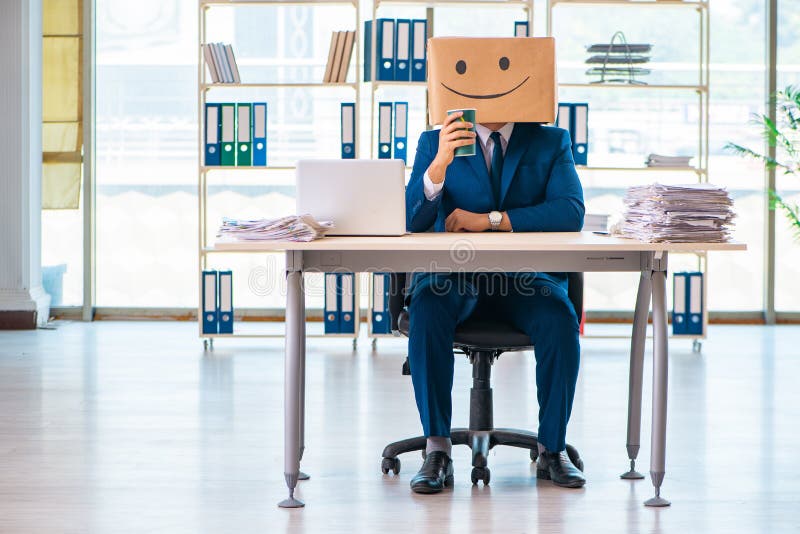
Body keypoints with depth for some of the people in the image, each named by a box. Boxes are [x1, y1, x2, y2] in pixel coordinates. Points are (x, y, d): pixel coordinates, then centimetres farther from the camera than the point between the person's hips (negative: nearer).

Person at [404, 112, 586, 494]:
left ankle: (552, 448, -17)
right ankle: (437, 450, -29)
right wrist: (440, 162, -23)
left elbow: (571, 214, -8)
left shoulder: (552, 142, 8)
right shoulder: (435, 143, 8)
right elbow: (411, 221, -5)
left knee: (560, 319, -32)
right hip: (453, 274, 0)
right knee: (427, 311, -34)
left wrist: (490, 219, -15)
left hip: (526, 277, 0)